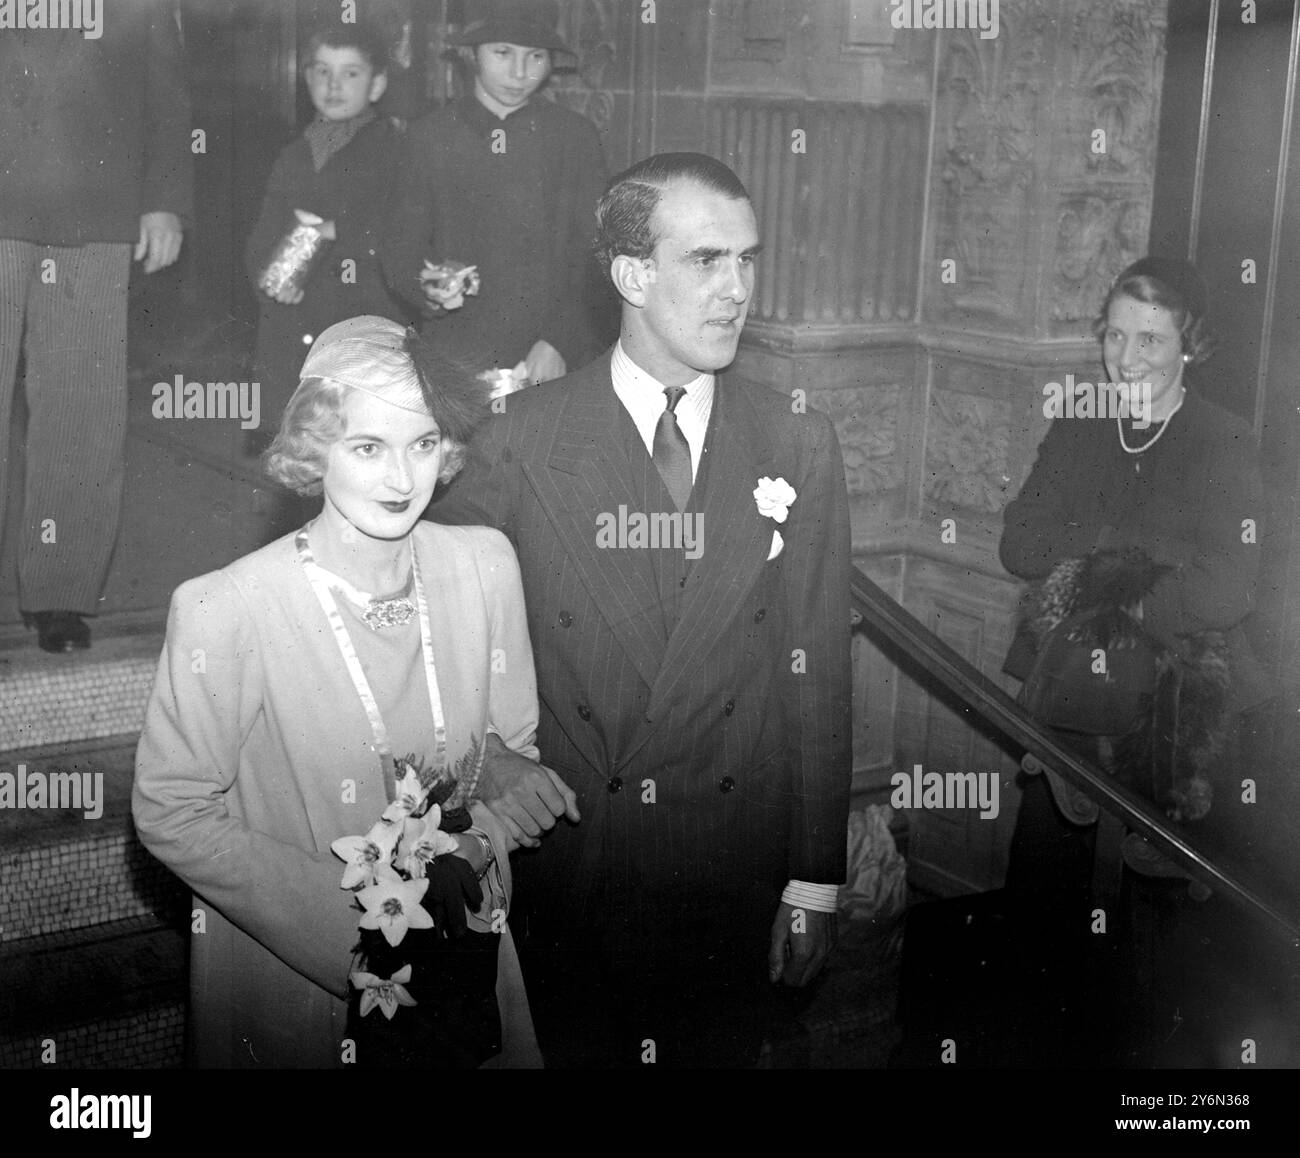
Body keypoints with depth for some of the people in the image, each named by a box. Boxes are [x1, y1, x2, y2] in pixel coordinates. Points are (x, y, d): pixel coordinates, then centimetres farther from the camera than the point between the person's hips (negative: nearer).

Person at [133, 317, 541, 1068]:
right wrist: (347, 913, -18)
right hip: (287, 973, -3)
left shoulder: (485, 565, -10)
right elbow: (171, 814, -14)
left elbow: (513, 747, 3)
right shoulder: (227, 611, -23)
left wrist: (472, 844, -16)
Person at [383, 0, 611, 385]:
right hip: (453, 364, 0)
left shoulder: (576, 136, 6)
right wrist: (426, 290, -14)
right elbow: (401, 249, 8)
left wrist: (561, 343, -11)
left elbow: (595, 258, 2)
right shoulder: (430, 136, 6)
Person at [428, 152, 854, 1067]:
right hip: (567, 862, -1)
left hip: (736, 882, 2)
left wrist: (815, 883, -1)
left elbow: (816, 677, -1)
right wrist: (482, 761, -14)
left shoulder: (799, 448, -1)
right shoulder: (524, 441, -6)